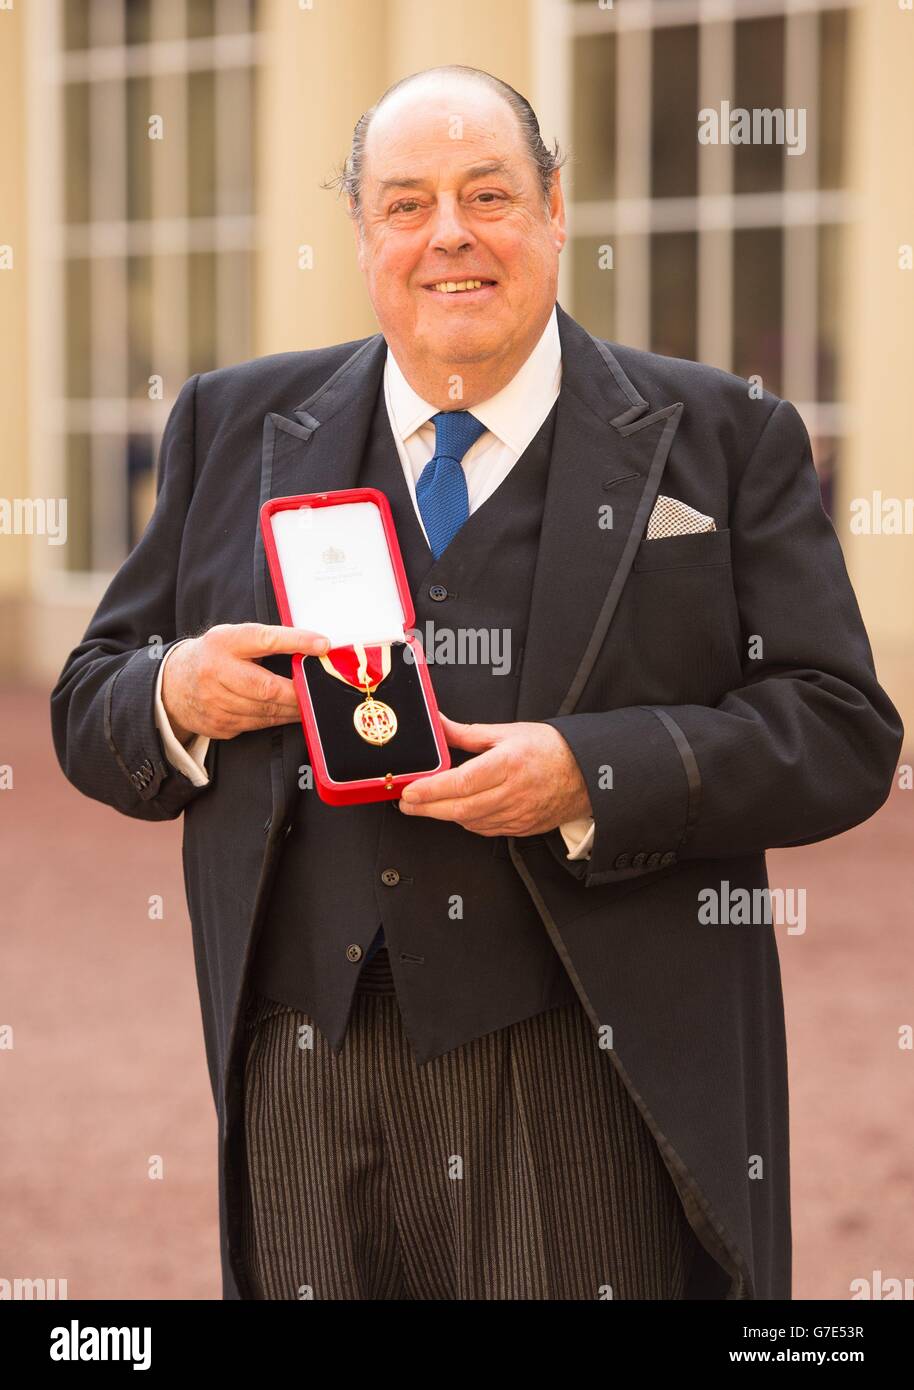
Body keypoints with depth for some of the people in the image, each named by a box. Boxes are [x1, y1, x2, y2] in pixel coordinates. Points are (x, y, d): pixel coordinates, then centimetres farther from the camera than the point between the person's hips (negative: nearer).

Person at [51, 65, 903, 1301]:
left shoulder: (718, 439, 5)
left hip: (593, 1095, -2)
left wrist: (592, 778, -17)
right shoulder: (237, 426, 12)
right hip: (308, 1091, 2)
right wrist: (175, 694, -9)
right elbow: (87, 716, 15)